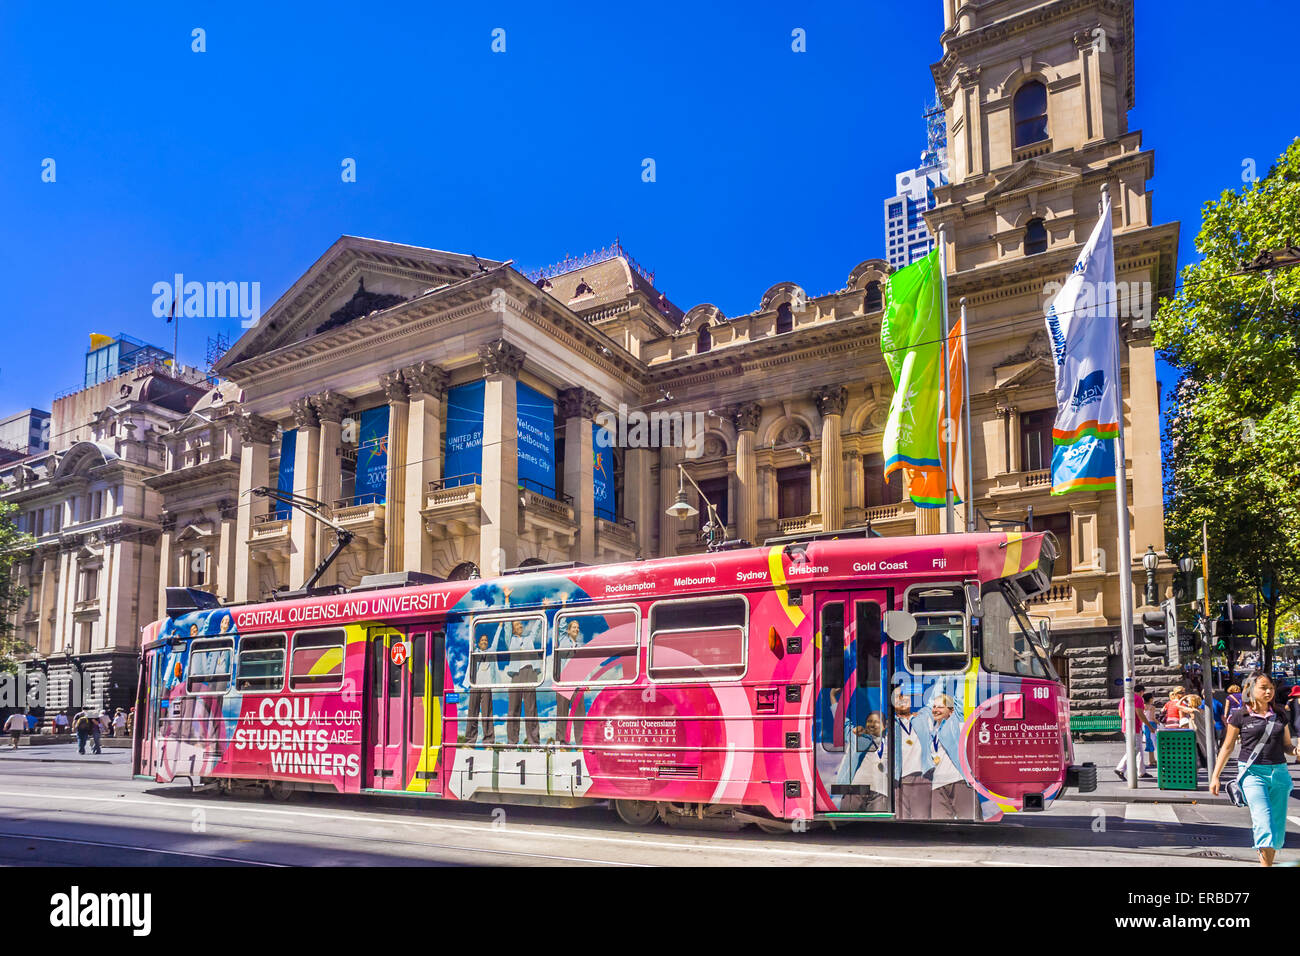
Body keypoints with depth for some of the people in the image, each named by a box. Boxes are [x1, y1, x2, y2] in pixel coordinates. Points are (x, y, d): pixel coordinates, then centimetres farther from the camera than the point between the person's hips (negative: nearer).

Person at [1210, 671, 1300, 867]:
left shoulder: (1279, 716, 12)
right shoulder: (1240, 716, 0)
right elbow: (1227, 748, 5)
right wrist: (1215, 776, 3)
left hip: (1279, 772, 4)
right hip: (1253, 772, -4)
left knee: (1278, 826, 5)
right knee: (1264, 821, -17)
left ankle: (1267, 863, 18)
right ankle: (1266, 864, -17)